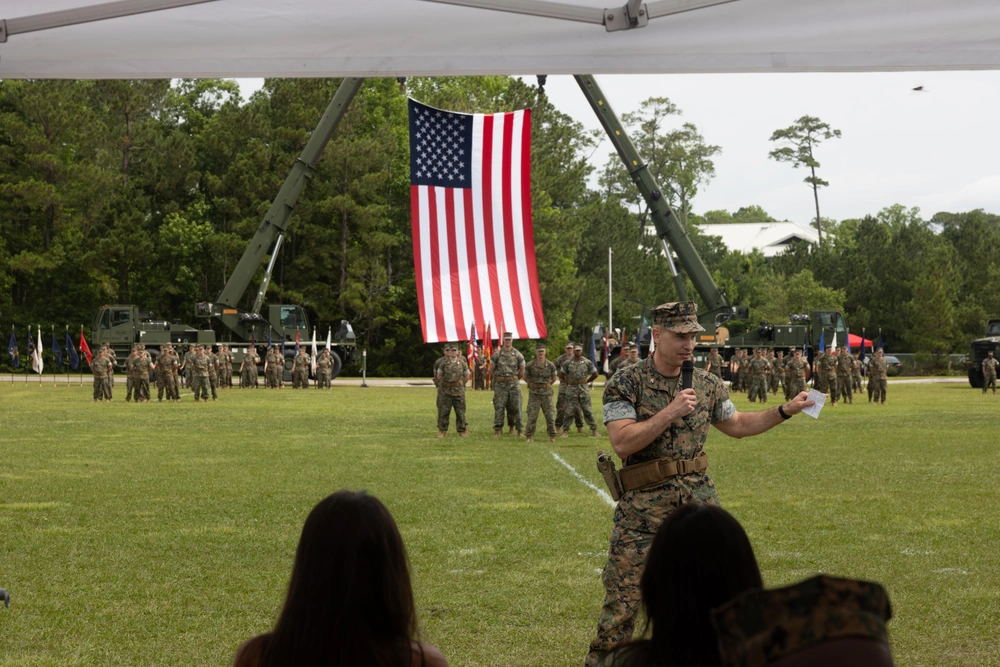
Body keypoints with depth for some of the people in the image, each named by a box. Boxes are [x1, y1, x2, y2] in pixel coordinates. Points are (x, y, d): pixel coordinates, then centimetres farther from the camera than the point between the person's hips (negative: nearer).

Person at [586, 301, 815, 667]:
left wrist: (786, 410, 12)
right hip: (644, 506, -4)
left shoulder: (707, 385, 8)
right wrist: (671, 411, -23)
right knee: (624, 597, -3)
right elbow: (622, 442, -18)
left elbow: (737, 424, 21)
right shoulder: (625, 385, -7)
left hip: (700, 499, 4)